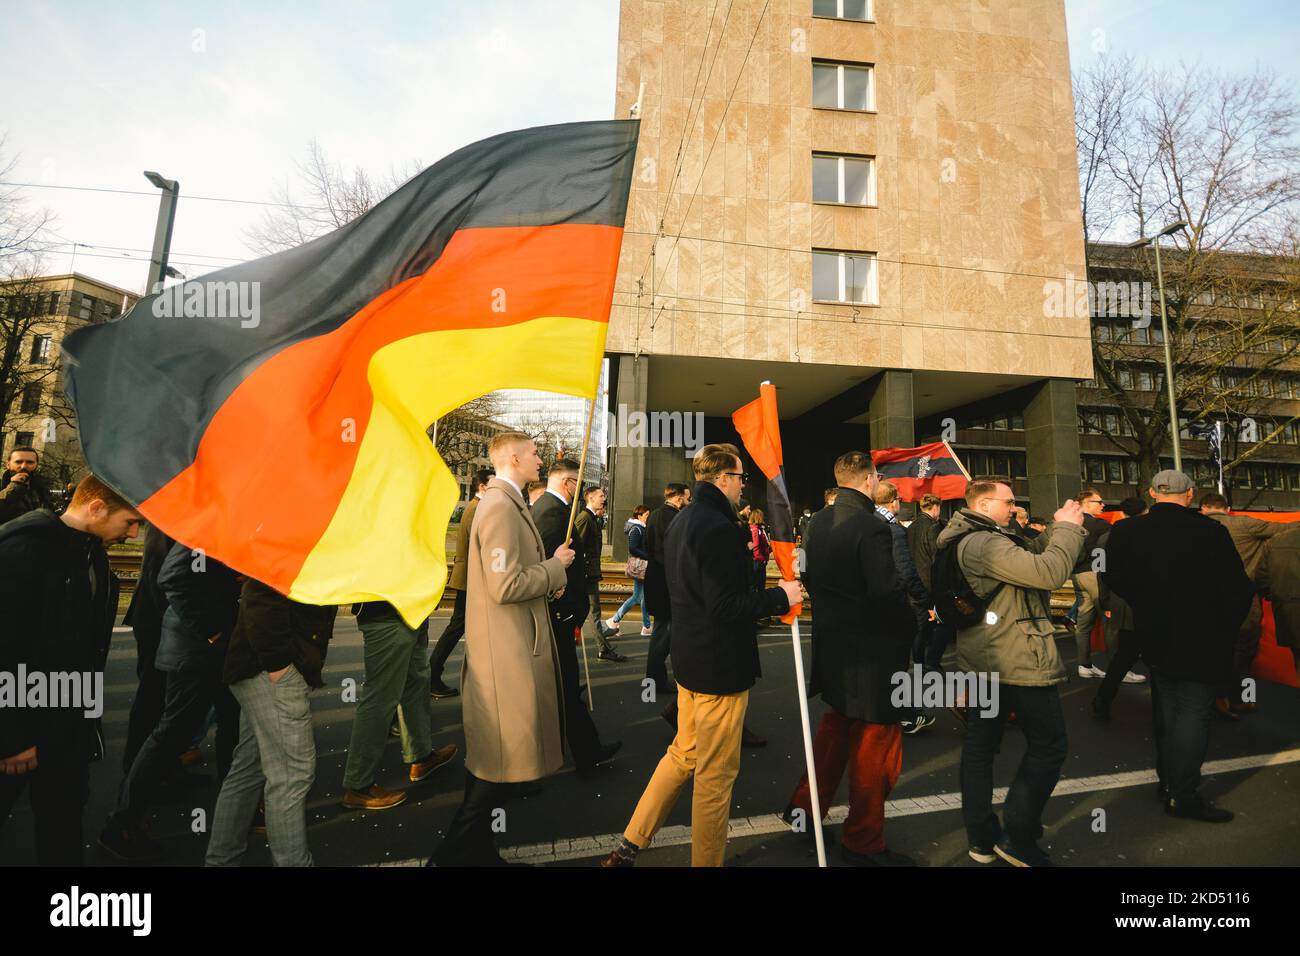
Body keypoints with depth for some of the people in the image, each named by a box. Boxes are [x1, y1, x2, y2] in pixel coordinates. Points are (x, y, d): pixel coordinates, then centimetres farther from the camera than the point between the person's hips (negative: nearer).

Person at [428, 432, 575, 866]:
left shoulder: (504, 501, 12)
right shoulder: (501, 505, -20)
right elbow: (506, 587, -25)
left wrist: (548, 578, 7)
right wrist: (556, 566, -13)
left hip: (501, 648, 11)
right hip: (507, 651, -11)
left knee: (489, 755, 21)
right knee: (504, 761, 2)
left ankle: (474, 847, 36)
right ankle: (456, 851, 17)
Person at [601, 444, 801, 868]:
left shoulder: (682, 522, 8)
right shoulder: (718, 527, -23)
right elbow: (726, 606, -25)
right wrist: (780, 596, -14)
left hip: (690, 658, 10)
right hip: (721, 666, -9)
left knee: (683, 753, 22)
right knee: (716, 773, 8)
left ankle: (629, 846, 30)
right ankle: (706, 859, 26)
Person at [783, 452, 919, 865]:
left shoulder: (817, 521, 3)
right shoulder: (871, 526, -20)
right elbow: (886, 591, -23)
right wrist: (911, 625, -7)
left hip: (831, 641, 8)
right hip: (871, 648, -8)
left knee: (837, 723, 25)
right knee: (875, 740, 9)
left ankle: (804, 804, 37)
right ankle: (863, 842, 25)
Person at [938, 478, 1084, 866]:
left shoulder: (969, 540, 10)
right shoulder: (985, 543, -23)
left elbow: (1026, 557, 15)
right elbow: (1048, 572, -29)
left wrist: (1057, 528, 3)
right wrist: (1068, 527, -15)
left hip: (982, 660, 10)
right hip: (1019, 663, -10)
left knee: (979, 745, 13)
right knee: (1048, 747, 8)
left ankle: (981, 838, 24)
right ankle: (1018, 838, 13)